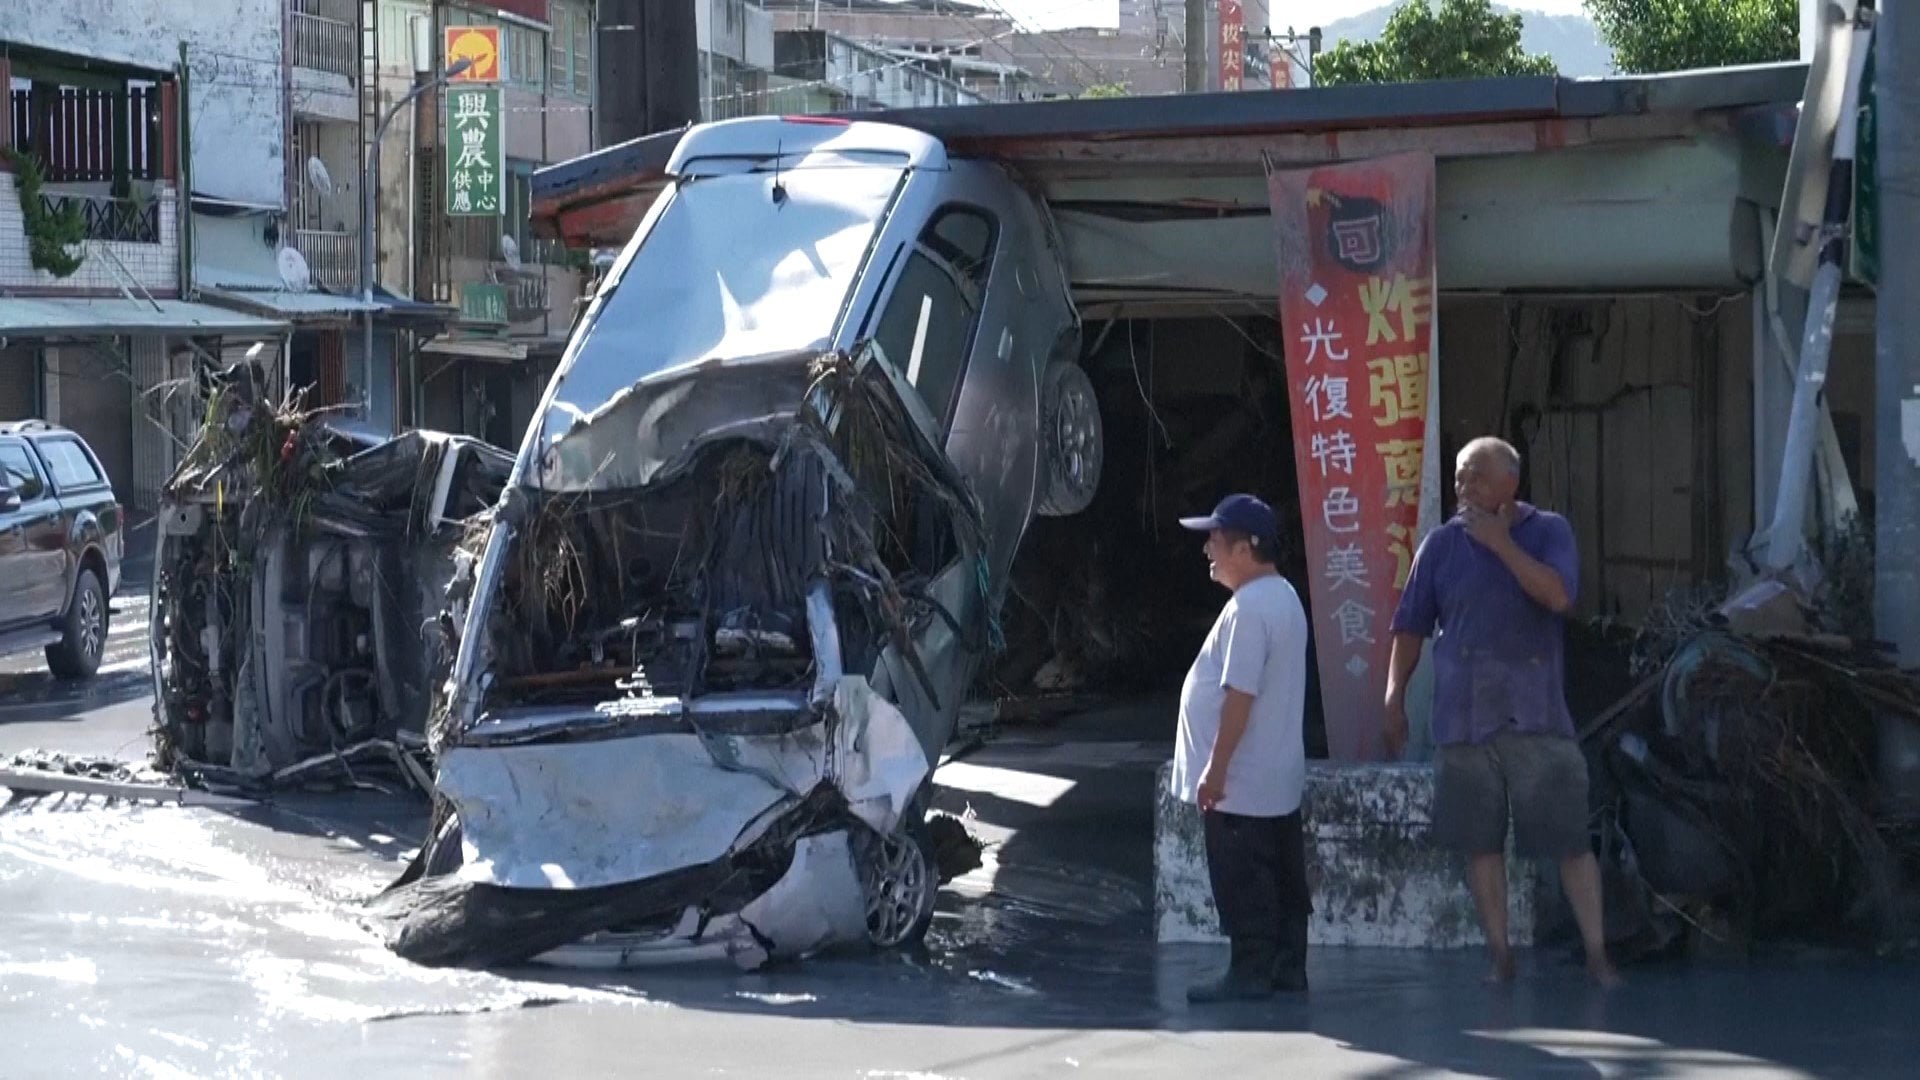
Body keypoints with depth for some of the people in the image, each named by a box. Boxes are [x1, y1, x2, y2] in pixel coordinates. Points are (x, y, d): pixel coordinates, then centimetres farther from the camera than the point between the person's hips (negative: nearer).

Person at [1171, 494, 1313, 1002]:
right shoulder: (1283, 598, 12)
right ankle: (1287, 967, 17)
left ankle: (1249, 972, 2)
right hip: (1278, 778, 10)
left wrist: (1216, 769, -20)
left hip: (1241, 784, -10)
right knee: (1283, 878, 12)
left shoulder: (1249, 608, -21)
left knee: (1244, 884, -2)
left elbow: (1240, 694, -24)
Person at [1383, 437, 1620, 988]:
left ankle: (1597, 953, 2)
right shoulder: (1443, 543, 6)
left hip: (1538, 716, -2)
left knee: (1571, 839, -4)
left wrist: (1501, 543, -14)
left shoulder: (1548, 531, 2)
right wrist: (1394, 698, 4)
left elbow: (1559, 596, -16)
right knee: (1481, 843, 4)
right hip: (1464, 717, 2)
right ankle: (1500, 955, 13)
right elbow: (1411, 627, 10)